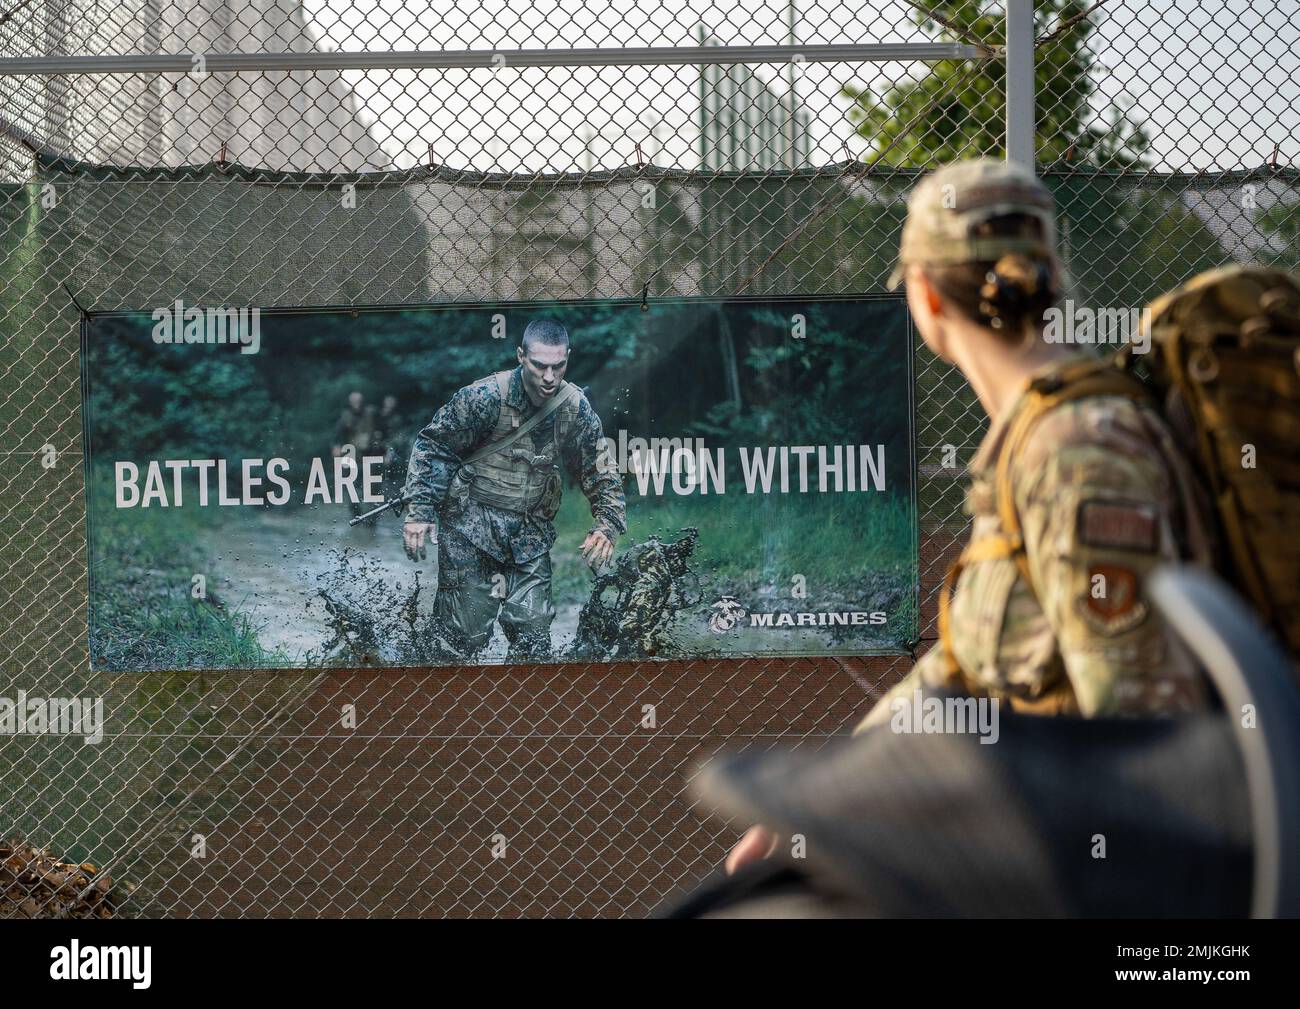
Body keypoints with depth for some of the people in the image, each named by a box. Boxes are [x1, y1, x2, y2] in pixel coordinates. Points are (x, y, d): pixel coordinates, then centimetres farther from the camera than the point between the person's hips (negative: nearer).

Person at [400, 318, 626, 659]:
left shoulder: (576, 408, -3)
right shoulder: (485, 397, -15)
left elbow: (601, 473, 8)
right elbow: (432, 446, -6)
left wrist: (608, 526, -6)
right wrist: (420, 511, -12)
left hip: (530, 534, 3)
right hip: (470, 526, -3)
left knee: (533, 634, -4)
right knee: (468, 636, -7)